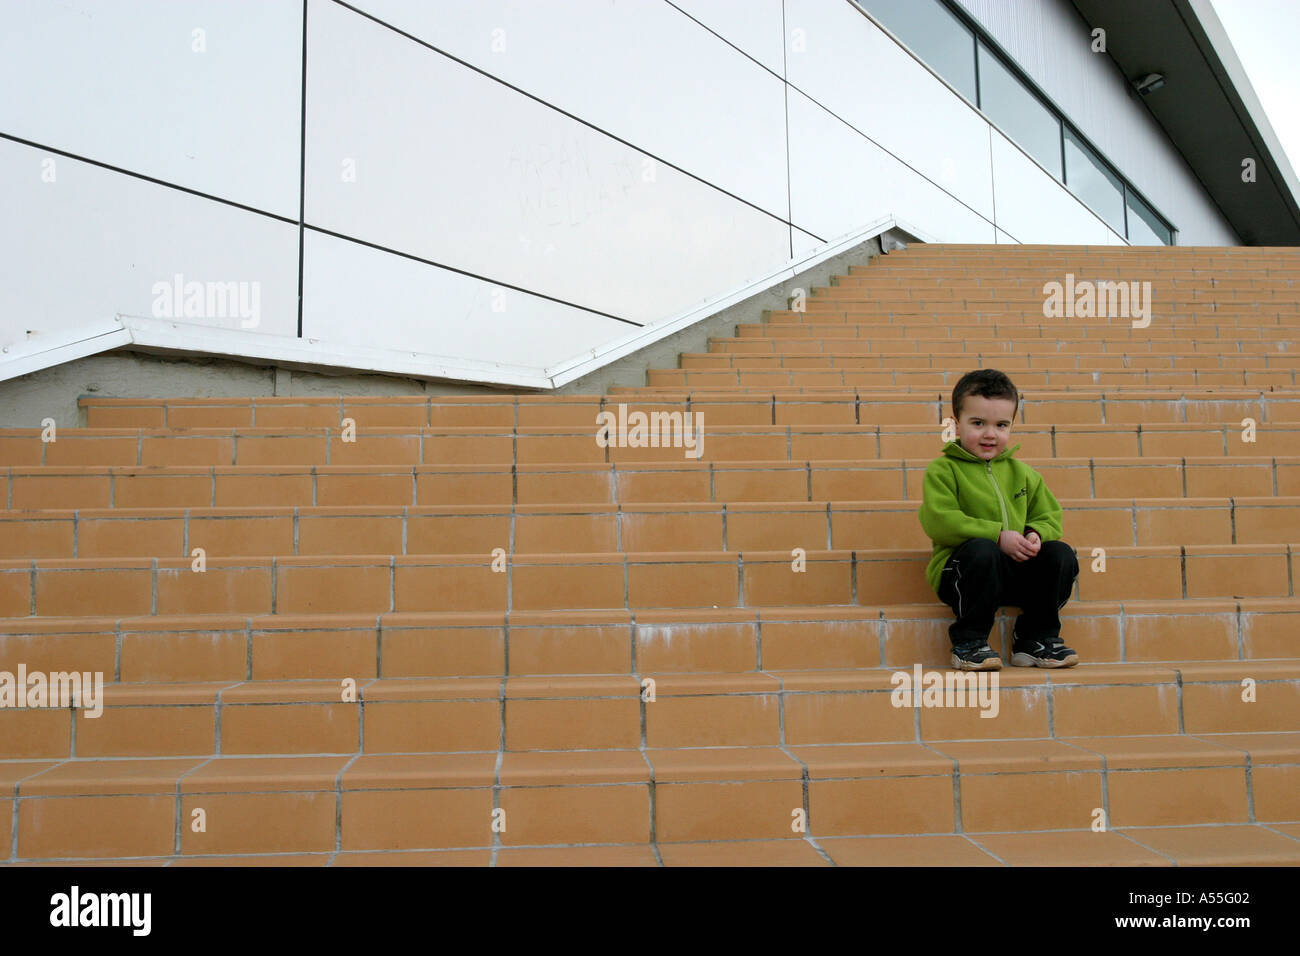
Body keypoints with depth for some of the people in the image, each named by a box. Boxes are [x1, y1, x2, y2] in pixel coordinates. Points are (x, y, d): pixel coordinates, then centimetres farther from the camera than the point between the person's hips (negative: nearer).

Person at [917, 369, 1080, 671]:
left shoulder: (1022, 473, 17)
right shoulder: (941, 470, -1)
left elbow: (1050, 516, 17)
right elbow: (940, 521, -15)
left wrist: (1036, 535, -8)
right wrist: (998, 536, -21)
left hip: (1017, 571, 5)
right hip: (961, 573, -5)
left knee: (1061, 554, -17)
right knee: (981, 549, -36)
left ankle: (1037, 640, -2)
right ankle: (969, 643, -21)